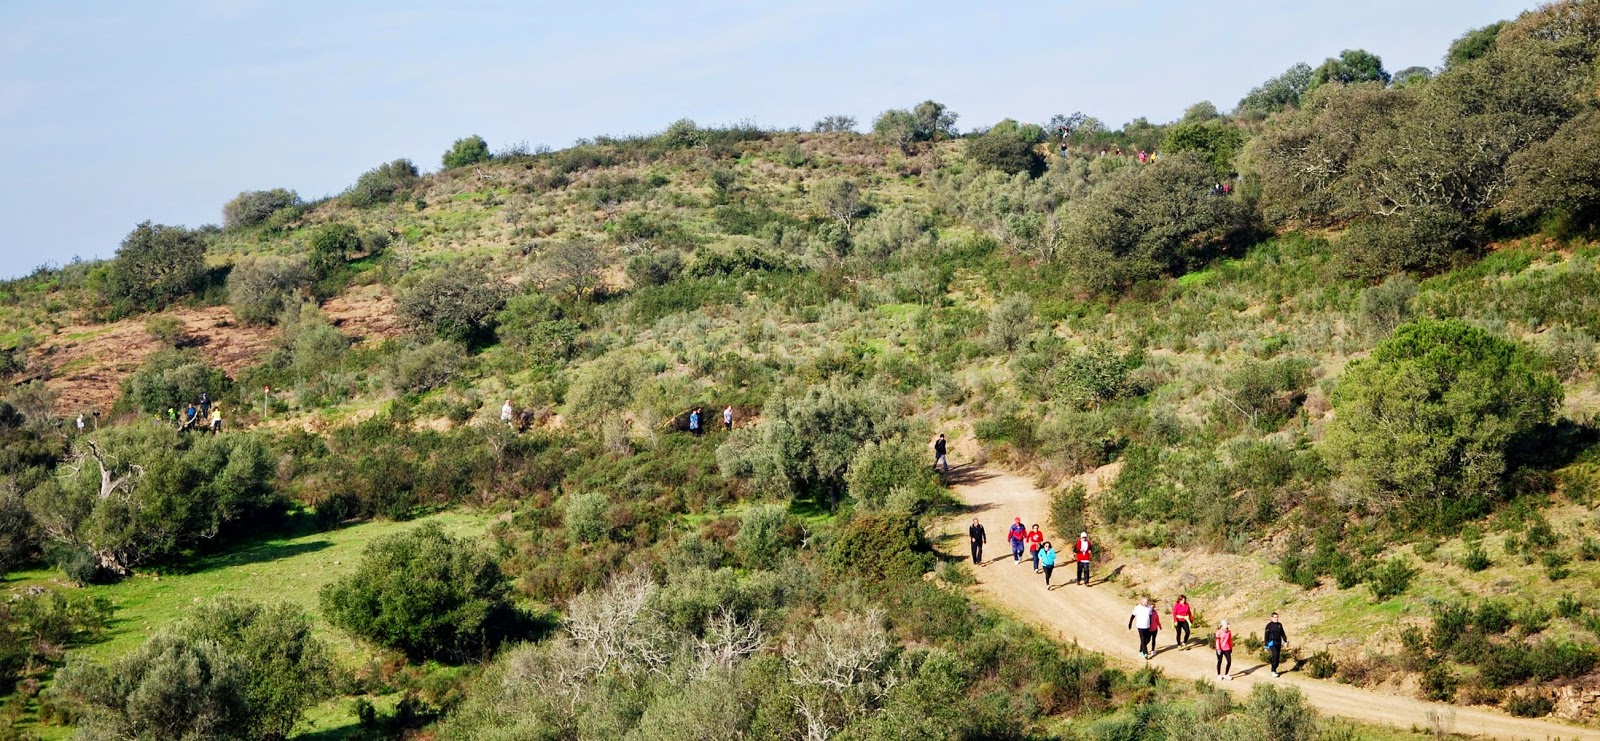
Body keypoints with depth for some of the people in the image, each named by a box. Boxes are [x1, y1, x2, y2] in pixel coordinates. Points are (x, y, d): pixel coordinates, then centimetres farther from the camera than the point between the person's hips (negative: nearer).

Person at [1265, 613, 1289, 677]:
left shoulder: (1279, 625, 9)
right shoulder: (1269, 625, -7)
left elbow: (1282, 633, 16)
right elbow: (1266, 636, -5)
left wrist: (1285, 641, 4)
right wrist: (1266, 646, -7)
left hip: (1278, 643, 6)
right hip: (1272, 642, -6)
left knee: (1277, 657, 5)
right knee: (1275, 655, -22)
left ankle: (1274, 670, 18)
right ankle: (1273, 671, -17)